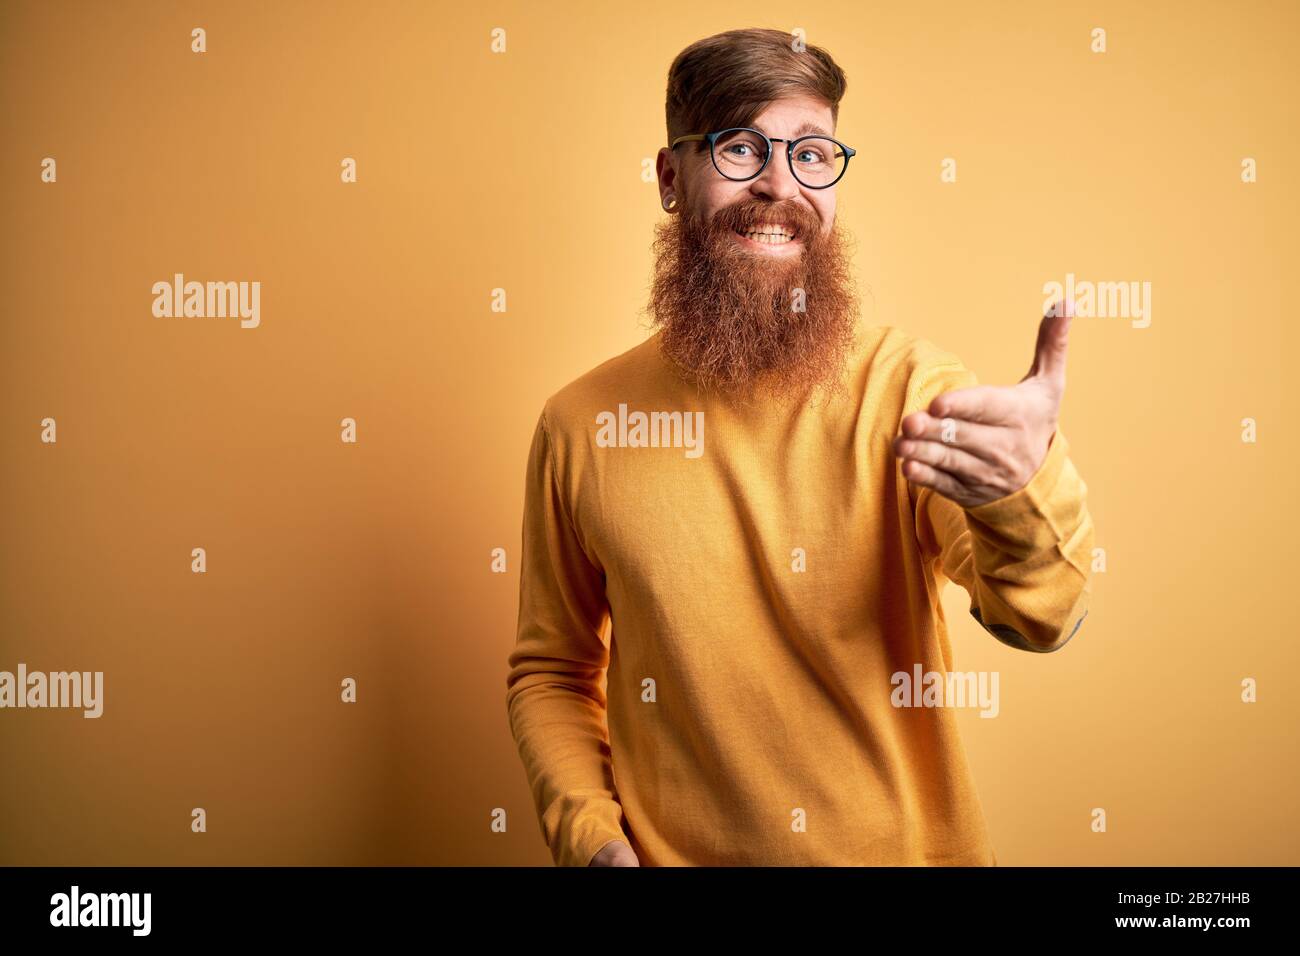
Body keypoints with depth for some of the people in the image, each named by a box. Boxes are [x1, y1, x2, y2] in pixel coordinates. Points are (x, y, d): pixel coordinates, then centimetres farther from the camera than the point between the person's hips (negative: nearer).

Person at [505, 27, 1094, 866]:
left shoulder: (909, 383, -12)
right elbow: (552, 671, 2)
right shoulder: (580, 425, -9)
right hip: (676, 850, 0)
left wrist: (1026, 495, -44)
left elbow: (1041, 619, -24)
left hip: (908, 844, 0)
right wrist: (590, 835, -13)